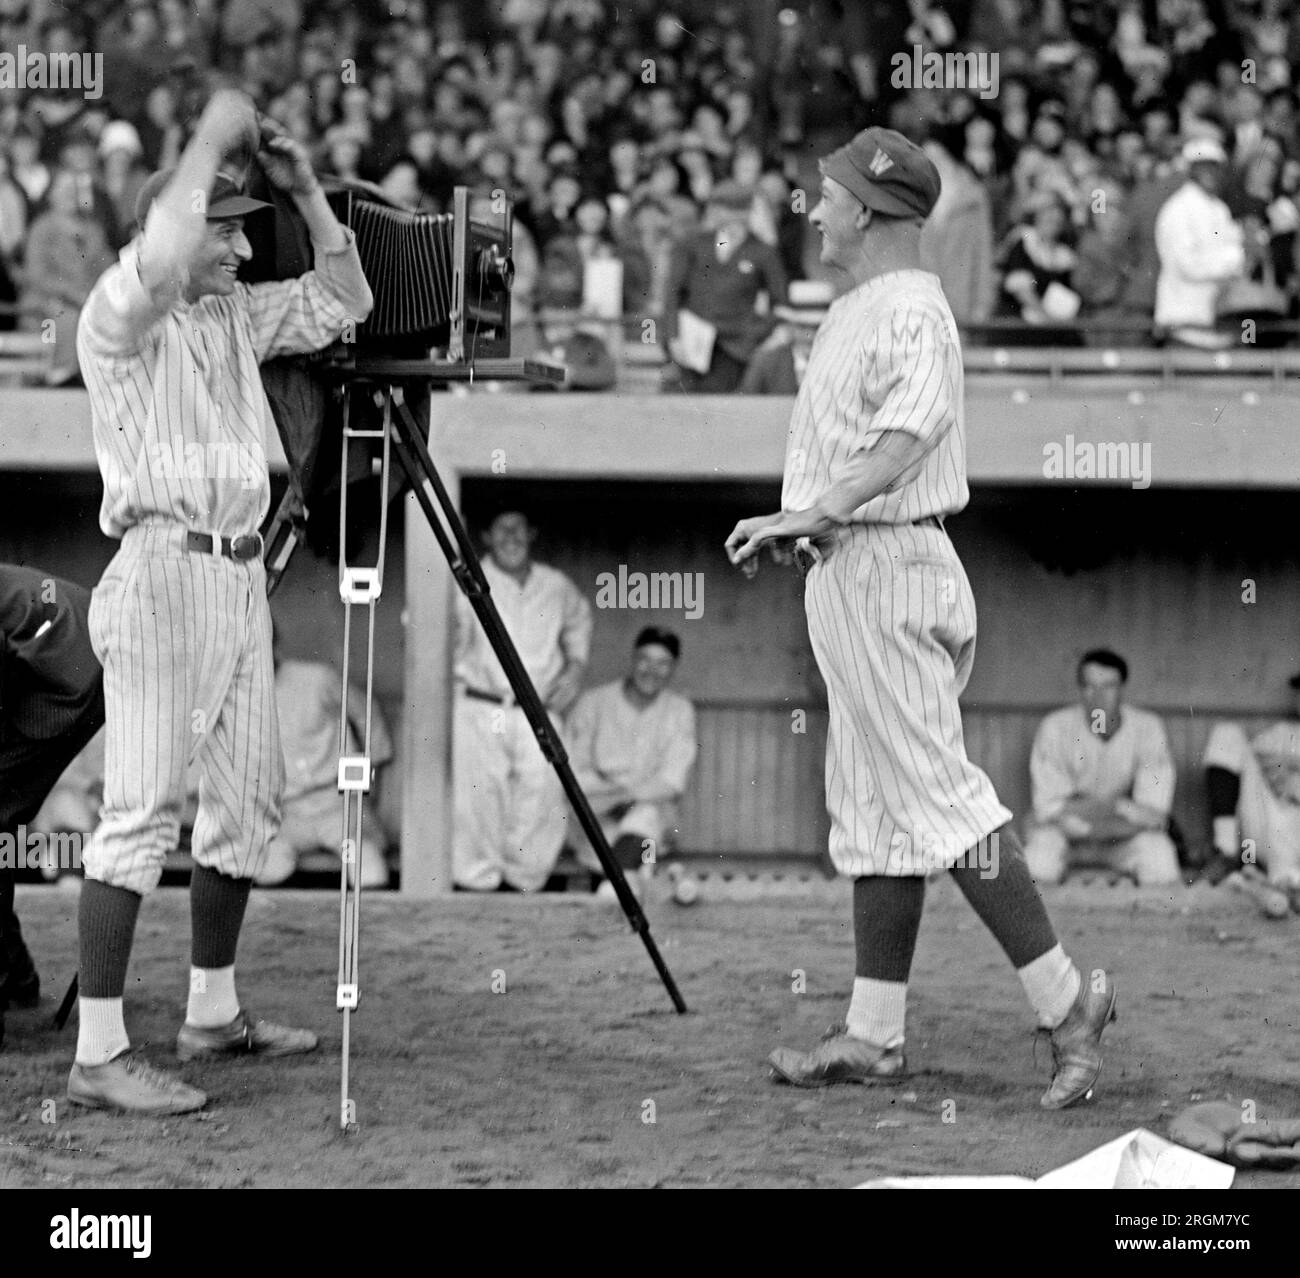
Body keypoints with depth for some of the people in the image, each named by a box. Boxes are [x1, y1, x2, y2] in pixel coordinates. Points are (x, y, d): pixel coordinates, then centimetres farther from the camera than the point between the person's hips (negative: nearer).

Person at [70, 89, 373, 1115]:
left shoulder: (237, 313, 15)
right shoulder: (120, 312, -8)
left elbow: (343, 301, 18)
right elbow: (158, 263, -30)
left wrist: (306, 190, 8)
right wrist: (210, 138, -20)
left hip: (243, 573, 9)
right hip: (165, 567, -9)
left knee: (249, 800, 15)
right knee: (145, 807, -12)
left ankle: (215, 1011, 27)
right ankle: (100, 1052, -13)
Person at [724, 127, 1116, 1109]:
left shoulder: (912, 311, -14)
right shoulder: (857, 311, 19)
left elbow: (909, 436, -28)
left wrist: (812, 513, -36)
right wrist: (804, 528, 11)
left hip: (888, 569, -11)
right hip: (847, 575, 11)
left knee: (934, 791, -12)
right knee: (870, 805, 9)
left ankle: (1063, 996, -10)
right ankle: (874, 1036, 12)